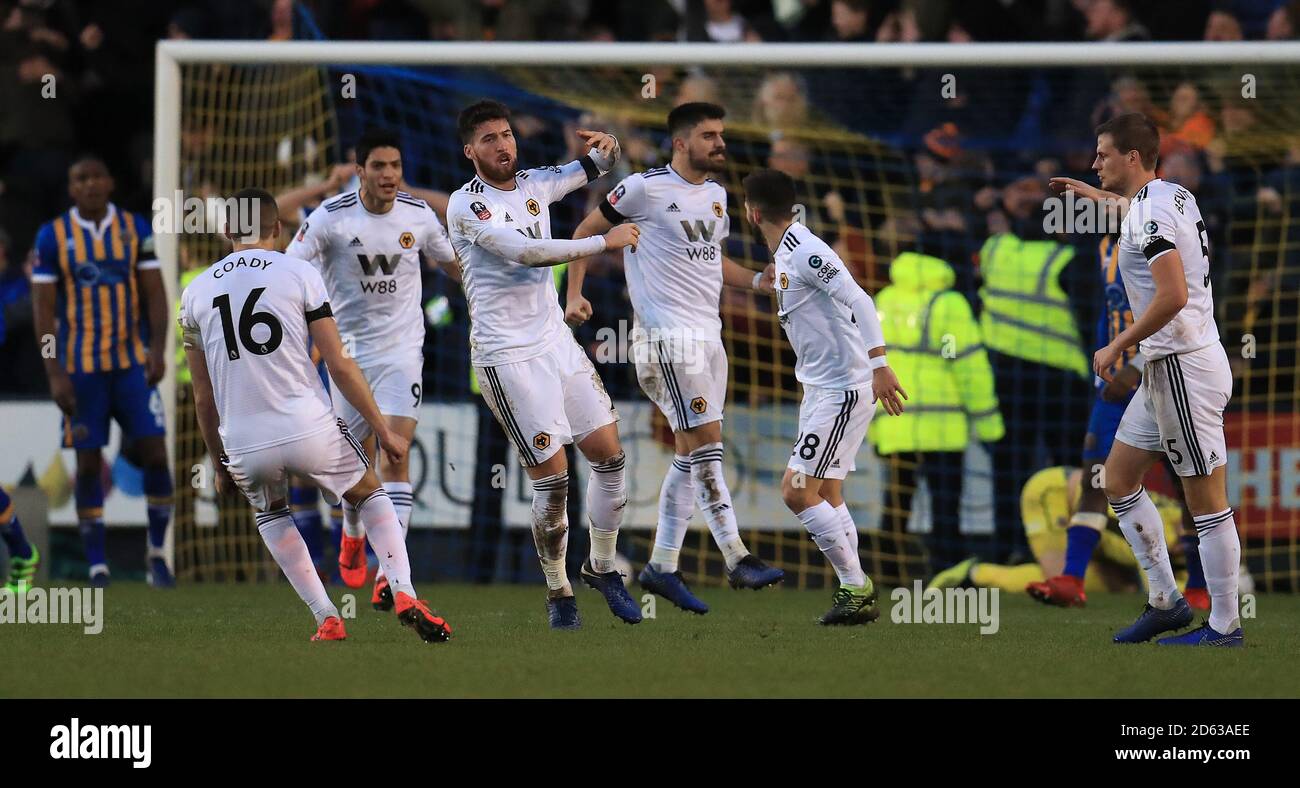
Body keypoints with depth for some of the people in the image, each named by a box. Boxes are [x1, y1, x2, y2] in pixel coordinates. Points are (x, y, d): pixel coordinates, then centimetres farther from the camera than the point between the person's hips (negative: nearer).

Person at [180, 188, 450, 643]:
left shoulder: (196, 293, 10)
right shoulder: (299, 274, 1)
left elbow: (204, 397, 15)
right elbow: (339, 366, -1)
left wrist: (220, 465, 26)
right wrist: (383, 431, 8)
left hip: (245, 446, 2)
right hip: (308, 431, -2)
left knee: (270, 514, 32)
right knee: (371, 497, 23)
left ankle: (327, 619, 19)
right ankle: (403, 593, 1)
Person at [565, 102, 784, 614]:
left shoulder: (716, 195, 15)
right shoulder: (646, 188, -7)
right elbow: (586, 232, 2)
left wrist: (756, 281, 10)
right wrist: (574, 295, -6)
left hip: (707, 336, 8)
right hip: (667, 335, -8)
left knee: (692, 454, 8)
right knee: (706, 442, -14)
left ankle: (662, 566, 13)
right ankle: (737, 559, -15)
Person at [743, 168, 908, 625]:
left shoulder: (805, 252, -18)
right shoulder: (784, 256, 12)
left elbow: (859, 301, -26)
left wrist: (878, 364, -33)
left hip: (844, 389, -11)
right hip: (821, 387, 11)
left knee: (797, 491, -13)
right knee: (826, 493, 13)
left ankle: (856, 589, -7)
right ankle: (856, 594, 17)